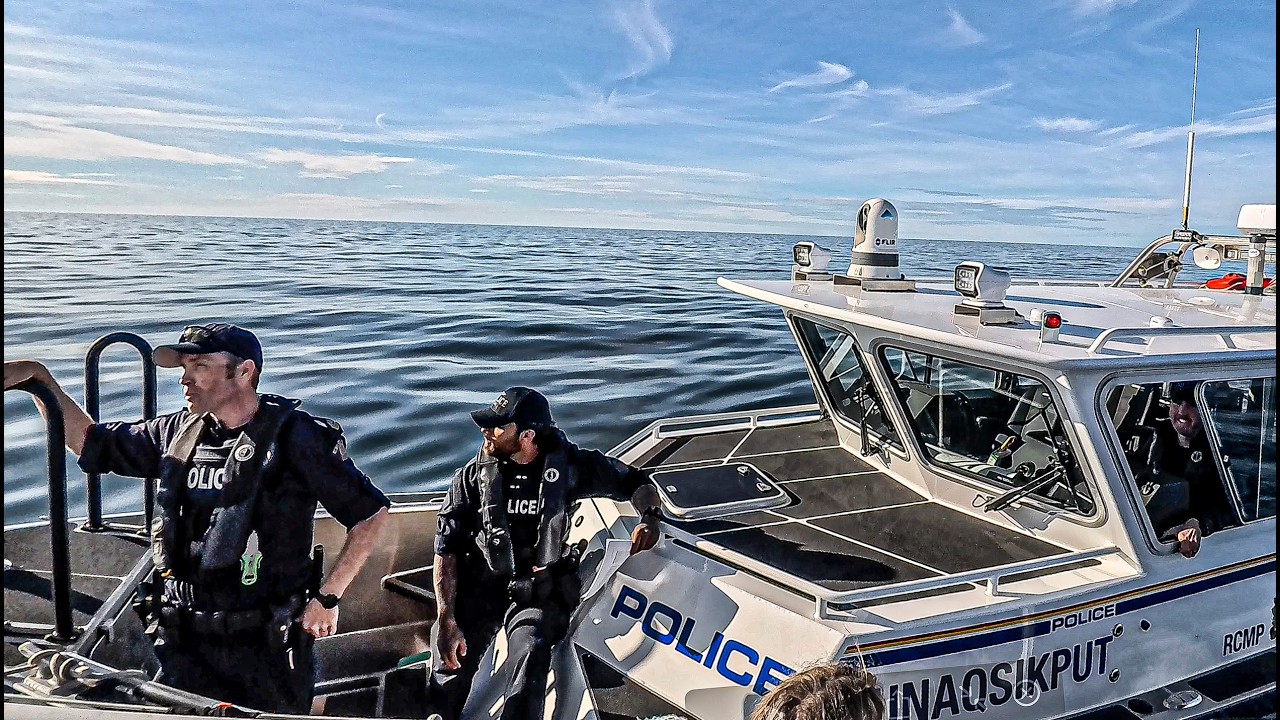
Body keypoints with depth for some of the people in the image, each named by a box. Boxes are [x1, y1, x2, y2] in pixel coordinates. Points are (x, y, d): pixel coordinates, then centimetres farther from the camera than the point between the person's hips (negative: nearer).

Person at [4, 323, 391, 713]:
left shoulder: (296, 437, -13)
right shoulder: (178, 434, 4)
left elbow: (371, 514, -11)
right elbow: (88, 440, 16)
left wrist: (327, 599, -12)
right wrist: (39, 376, 5)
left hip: (268, 646, -4)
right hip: (184, 642, 5)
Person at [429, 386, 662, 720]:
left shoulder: (568, 464, -3)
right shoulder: (473, 475, -2)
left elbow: (637, 482, 7)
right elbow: (446, 549, -3)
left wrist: (649, 518, -15)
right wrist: (446, 622, -13)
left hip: (539, 592, -1)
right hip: (479, 588, 1)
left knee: (531, 653, -31)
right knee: (448, 683, -14)